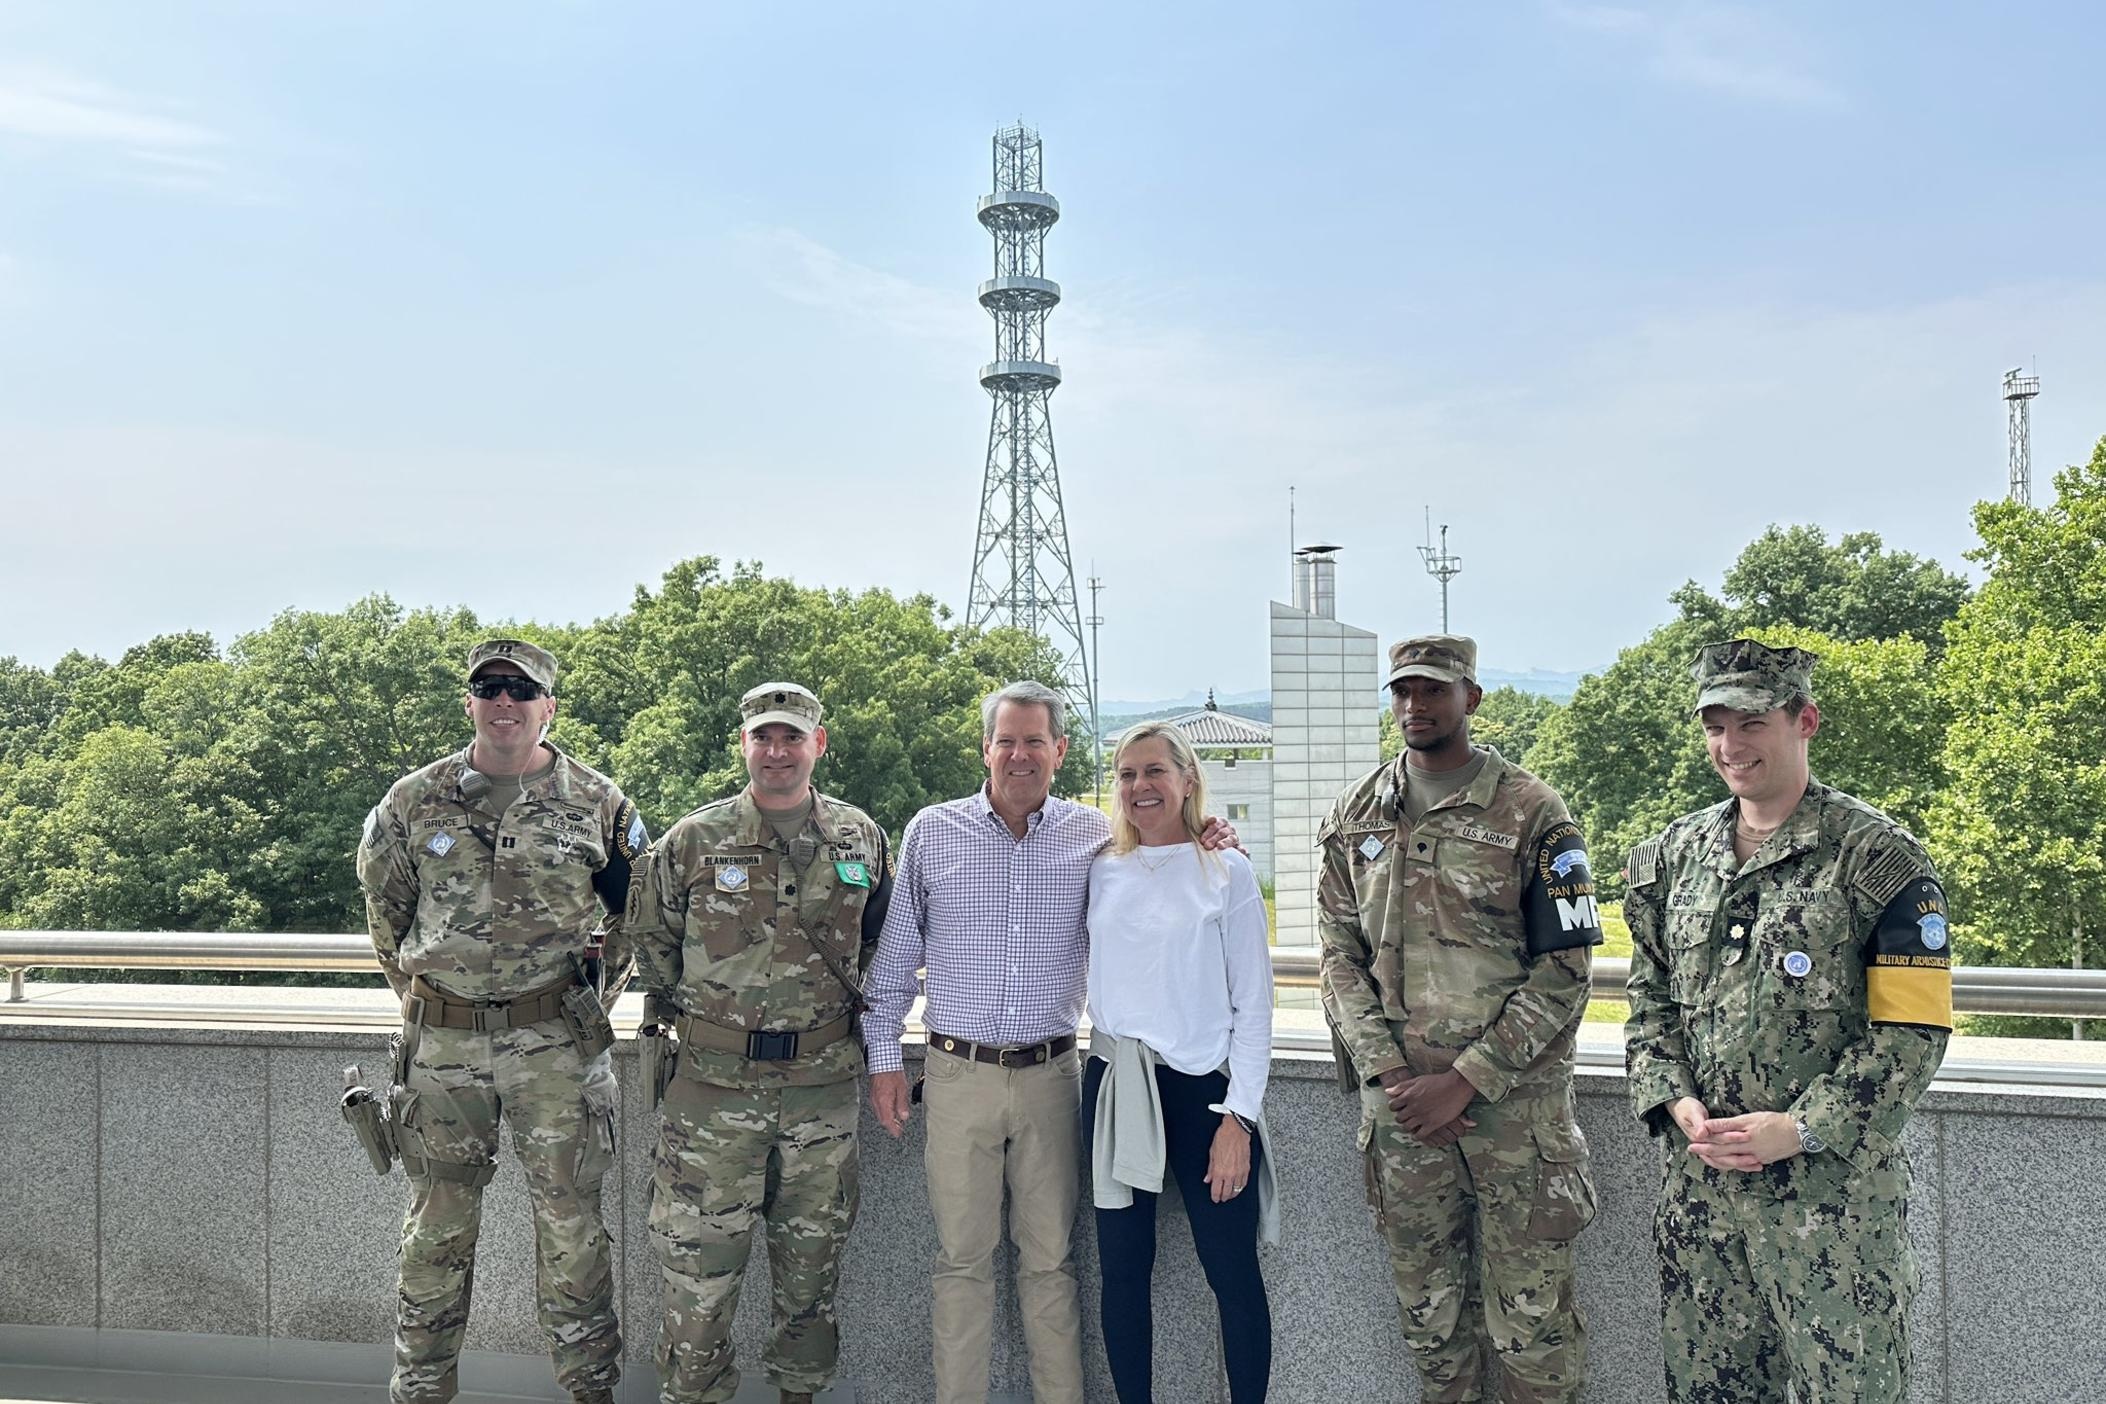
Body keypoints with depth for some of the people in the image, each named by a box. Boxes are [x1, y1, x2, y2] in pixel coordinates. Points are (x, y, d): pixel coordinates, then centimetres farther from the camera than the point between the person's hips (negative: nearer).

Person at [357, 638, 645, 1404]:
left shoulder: (598, 803, 0)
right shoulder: (414, 801, 3)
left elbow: (636, 910, 12)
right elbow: (382, 902, 17)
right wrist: (416, 990, 16)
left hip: (556, 1041, -1)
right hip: (441, 1043, 1)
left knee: (571, 1223, 4)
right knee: (437, 1227, 11)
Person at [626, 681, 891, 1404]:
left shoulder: (861, 838, 4)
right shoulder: (693, 841, -2)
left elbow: (878, 940, 18)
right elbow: (651, 937, 10)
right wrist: (691, 1010, 8)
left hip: (822, 1080, 2)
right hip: (715, 1079, -2)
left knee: (812, 1253, 14)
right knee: (700, 1253, 1)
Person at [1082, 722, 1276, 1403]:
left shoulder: (1226, 871, -2)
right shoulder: (1100, 873, 8)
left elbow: (1253, 1003, -3)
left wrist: (1238, 1117, -9)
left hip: (1202, 1087, -3)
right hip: (1115, 1088, 3)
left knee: (1233, 1271, 0)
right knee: (1122, 1269, 8)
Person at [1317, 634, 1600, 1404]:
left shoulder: (1532, 812, -5)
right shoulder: (1355, 816, 7)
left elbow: (1563, 971, -8)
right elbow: (1340, 954, 6)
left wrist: (1467, 1080, -14)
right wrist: (1387, 1073, -7)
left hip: (1515, 1102, -3)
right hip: (1400, 1104, 3)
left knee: (1531, 1317, 4)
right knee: (1427, 1310, 15)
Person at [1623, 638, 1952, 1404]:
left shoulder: (1877, 857, -6)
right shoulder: (1672, 856, 9)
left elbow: (1913, 1029, -10)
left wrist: (1800, 1130, -16)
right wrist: (1675, 1100, -4)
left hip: (1834, 1184, -5)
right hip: (1699, 1181, 5)